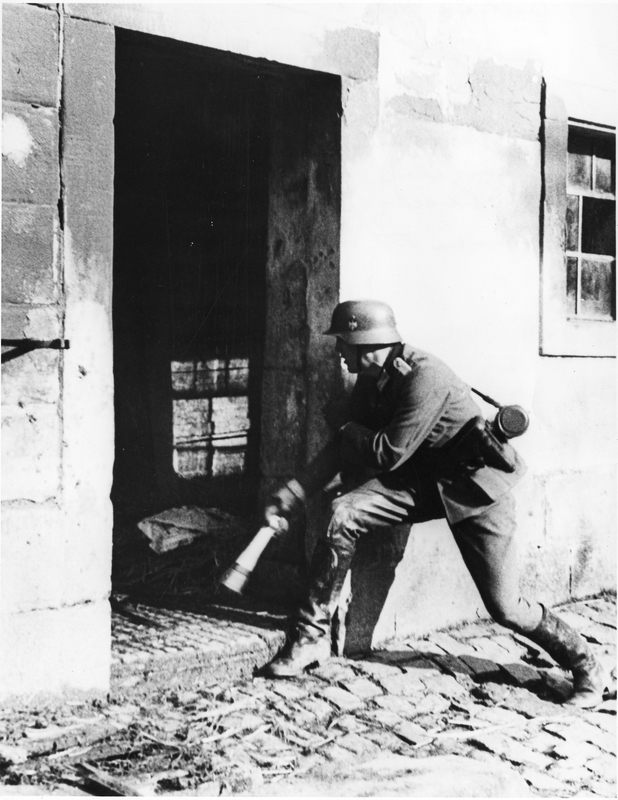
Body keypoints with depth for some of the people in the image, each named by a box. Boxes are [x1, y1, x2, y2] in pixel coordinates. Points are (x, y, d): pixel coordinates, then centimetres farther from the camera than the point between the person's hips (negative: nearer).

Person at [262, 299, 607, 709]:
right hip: (423, 479, 6)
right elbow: (343, 450, 2)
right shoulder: (372, 381, -2)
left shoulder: (424, 377, -27)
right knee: (343, 514, -18)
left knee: (505, 608, -4)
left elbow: (388, 454, -26)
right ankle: (311, 637, -9)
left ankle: (585, 665, 23)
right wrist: (289, 496, -4)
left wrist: (342, 421, -9)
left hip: (477, 486, -6)